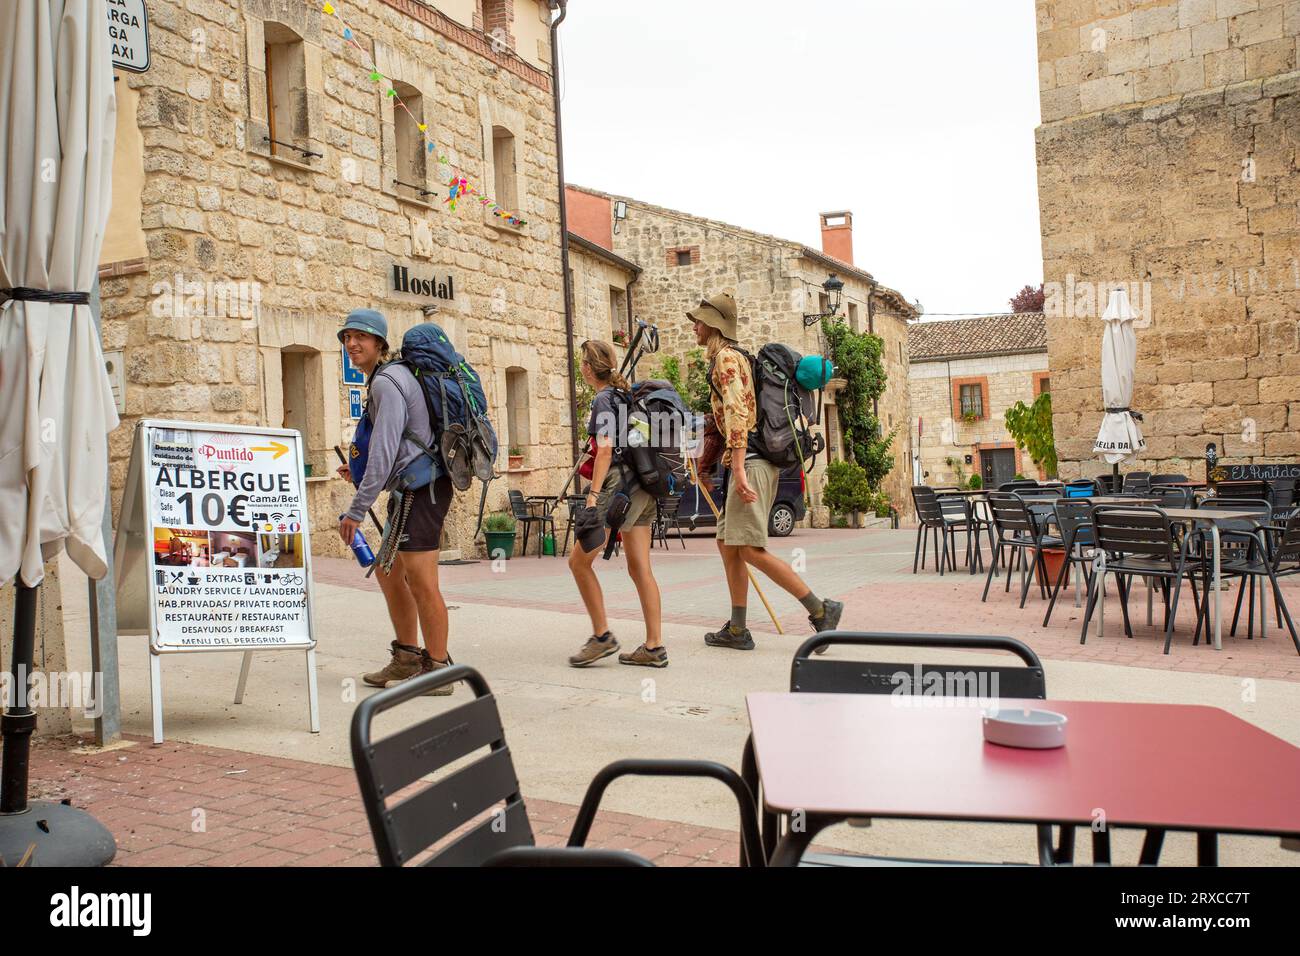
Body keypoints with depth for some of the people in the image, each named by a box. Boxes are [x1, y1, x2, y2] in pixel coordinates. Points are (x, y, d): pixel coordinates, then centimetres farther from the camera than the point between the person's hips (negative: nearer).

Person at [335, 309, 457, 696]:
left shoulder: (387, 382, -14)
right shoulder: (386, 378, 18)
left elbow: (384, 450, -21)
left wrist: (356, 510, -19)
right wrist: (359, 468, 21)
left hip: (420, 488, -11)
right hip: (410, 490, 11)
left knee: (420, 581, -6)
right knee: (389, 573, 17)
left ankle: (438, 670, 3)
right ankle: (407, 658, 27)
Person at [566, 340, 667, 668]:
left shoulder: (604, 400, -8)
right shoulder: (626, 395, 17)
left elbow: (605, 449, -18)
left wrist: (593, 497, -23)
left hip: (621, 487, -9)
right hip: (643, 488, 9)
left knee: (579, 560, 0)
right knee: (640, 568, 7)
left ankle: (602, 637, 2)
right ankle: (655, 647, 6)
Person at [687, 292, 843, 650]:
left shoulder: (725, 358, -8)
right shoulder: (735, 357, 24)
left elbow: (738, 412, -20)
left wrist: (738, 469, -27)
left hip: (750, 460, -11)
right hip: (753, 460, 11)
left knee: (749, 549, -14)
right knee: (727, 543, 10)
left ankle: (821, 609, -13)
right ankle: (737, 629, 11)